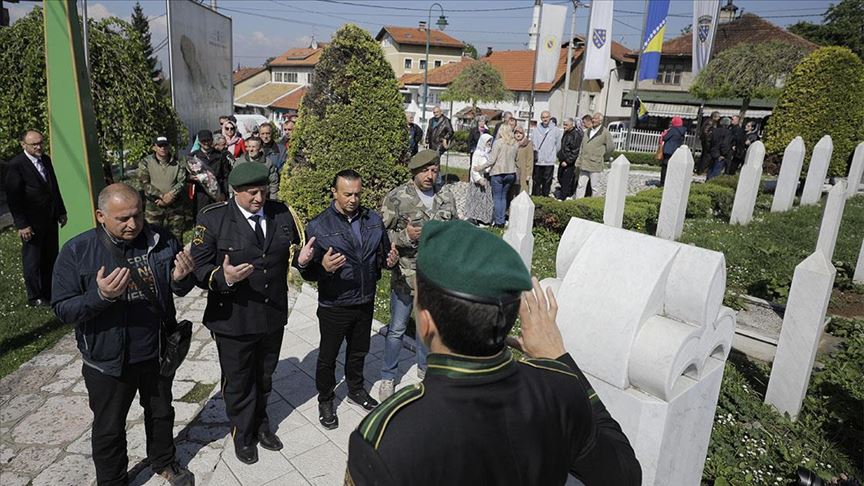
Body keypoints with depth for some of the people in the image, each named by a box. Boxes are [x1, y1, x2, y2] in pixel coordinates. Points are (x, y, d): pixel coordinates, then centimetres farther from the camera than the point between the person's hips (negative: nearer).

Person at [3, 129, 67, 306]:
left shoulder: (46, 160, 8)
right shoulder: (14, 165, -14)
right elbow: (13, 198, -15)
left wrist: (61, 212, 15)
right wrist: (22, 225, -17)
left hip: (50, 219, 7)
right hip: (32, 223, -7)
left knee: (51, 258, 15)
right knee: (32, 260, 6)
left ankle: (49, 292, 28)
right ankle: (34, 297, 19)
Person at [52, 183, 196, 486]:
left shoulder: (160, 240, -10)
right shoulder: (77, 252, -16)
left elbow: (180, 290, 1)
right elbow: (63, 310, -14)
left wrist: (181, 279, -23)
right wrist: (100, 296, -33)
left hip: (157, 353, 3)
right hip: (108, 361, -2)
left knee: (161, 413, 24)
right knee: (109, 428, 18)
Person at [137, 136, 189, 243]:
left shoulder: (178, 163, 7)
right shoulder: (146, 162, 3)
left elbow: (182, 182, -3)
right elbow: (143, 183, -5)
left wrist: (170, 196, -17)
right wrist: (162, 196, -14)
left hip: (175, 207, 1)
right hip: (153, 207, -1)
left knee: (176, 239, 6)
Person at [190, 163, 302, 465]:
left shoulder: (281, 213, -3)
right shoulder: (212, 218, -14)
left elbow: (297, 246, 9)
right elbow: (199, 269, -15)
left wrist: (303, 257, -14)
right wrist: (224, 278, -35)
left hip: (274, 316, 4)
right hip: (233, 320, -3)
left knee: (264, 378, 25)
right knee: (238, 383, 19)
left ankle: (260, 424, 50)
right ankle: (242, 435, 44)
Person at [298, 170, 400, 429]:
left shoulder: (374, 219, -3)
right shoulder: (318, 226, -16)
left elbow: (383, 254, 8)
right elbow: (307, 271, -14)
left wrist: (390, 260, -16)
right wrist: (323, 267, -37)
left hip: (366, 301, 4)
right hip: (334, 306, -4)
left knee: (358, 351, 25)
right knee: (328, 356, 15)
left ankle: (356, 389, 50)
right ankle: (325, 400, 39)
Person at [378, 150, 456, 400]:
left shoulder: (446, 195, 0)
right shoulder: (397, 198, -14)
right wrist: (405, 236, -27)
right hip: (406, 275, -4)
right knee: (397, 328, 8)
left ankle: (424, 367, 43)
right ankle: (388, 377, 28)